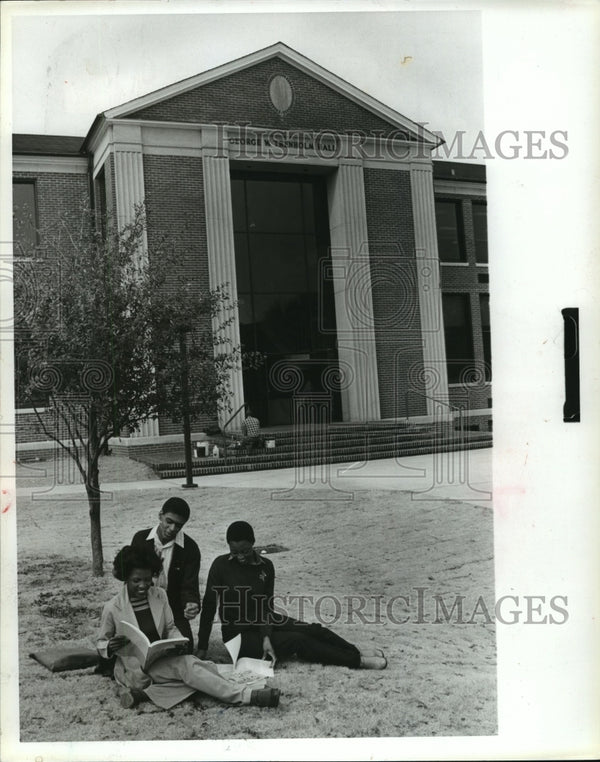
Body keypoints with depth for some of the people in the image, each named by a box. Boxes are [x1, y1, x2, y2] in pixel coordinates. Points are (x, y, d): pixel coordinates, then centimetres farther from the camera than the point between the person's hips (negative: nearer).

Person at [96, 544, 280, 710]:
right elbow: (100, 643, 1)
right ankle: (246, 695, -36)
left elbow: (170, 628, 9)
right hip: (135, 668, -6)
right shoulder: (112, 608, -9)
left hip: (161, 659, 6)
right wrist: (110, 647, -22)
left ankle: (146, 692, -21)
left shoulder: (159, 595, 3)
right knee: (187, 665, -29)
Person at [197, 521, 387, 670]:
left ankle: (359, 654, -5)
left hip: (262, 624, 4)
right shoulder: (221, 565, -14)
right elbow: (209, 605, -12)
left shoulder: (265, 566, -5)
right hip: (238, 634, -4)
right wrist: (202, 648, -13)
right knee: (298, 641, -20)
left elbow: (267, 605, -4)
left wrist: (266, 636, -20)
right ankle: (357, 661, -15)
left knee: (315, 630, -14)